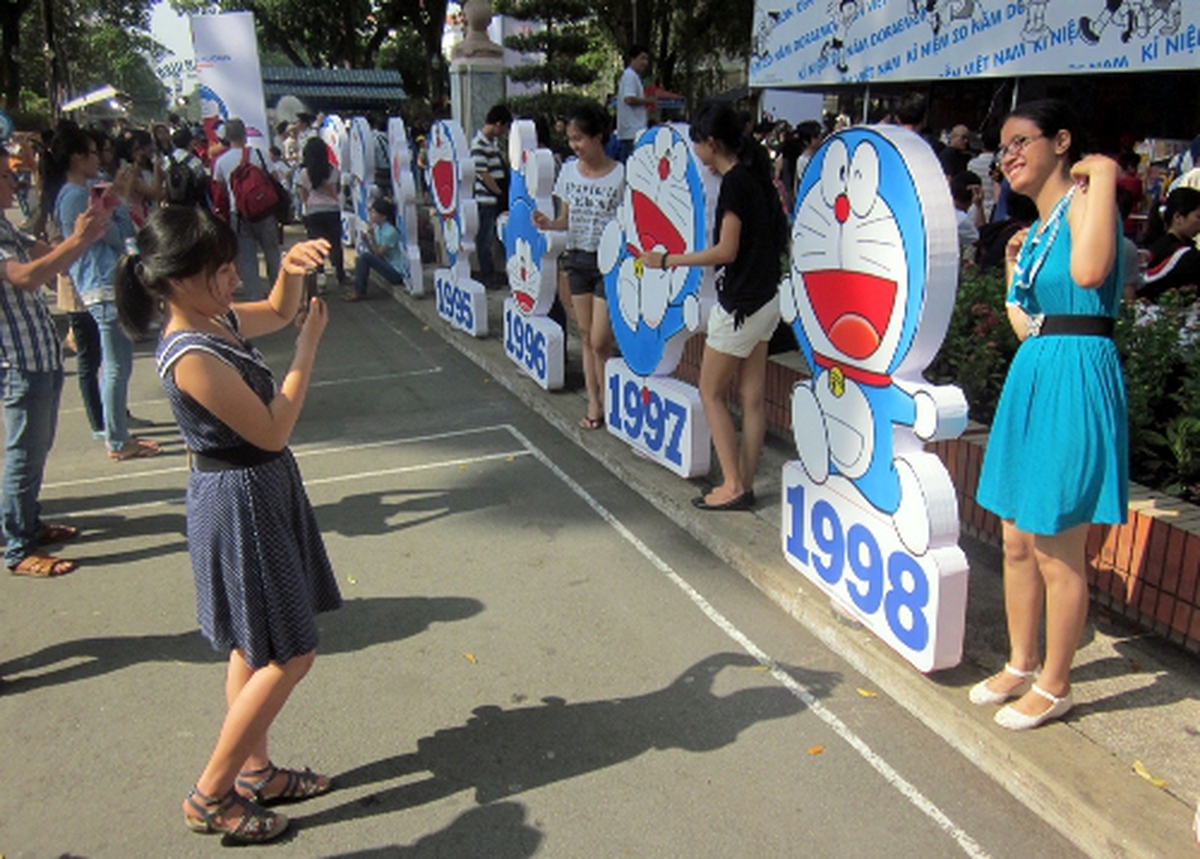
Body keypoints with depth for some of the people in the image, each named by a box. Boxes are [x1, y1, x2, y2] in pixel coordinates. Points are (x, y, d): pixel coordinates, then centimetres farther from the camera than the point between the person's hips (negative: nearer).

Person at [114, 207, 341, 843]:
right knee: (290, 655, 1)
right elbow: (272, 431, -21)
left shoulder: (219, 320, 2)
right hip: (239, 503, -10)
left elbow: (277, 312, 22)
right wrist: (306, 351, -14)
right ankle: (209, 796, 15)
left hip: (264, 488, 10)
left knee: (254, 647, 20)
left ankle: (254, 771, 37)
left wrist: (291, 267, 1)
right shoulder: (192, 358, -26)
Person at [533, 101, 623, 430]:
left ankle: (609, 402, 12)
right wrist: (550, 223, -8)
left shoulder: (620, 175, -11)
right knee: (586, 337, 10)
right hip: (577, 258, 6)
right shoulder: (569, 170, 6)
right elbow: (567, 217, 12)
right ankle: (594, 404, 20)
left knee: (600, 341, -7)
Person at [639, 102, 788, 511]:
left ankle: (732, 486, 5)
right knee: (751, 397, 10)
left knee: (711, 392, 3)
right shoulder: (755, 176, 10)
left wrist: (668, 260, -16)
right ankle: (745, 484, 18)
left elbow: (727, 251, -21)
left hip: (740, 303, -9)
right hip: (765, 299, 9)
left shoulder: (734, 183, -17)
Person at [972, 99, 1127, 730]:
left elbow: (1089, 272, -32)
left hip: (1074, 379, -9)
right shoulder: (1038, 228, 16)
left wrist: (1103, 176, -22)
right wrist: (1013, 264, 16)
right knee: (1018, 541, 17)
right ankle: (1021, 665, 34)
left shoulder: (1082, 199, -10)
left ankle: (1054, 687, 19)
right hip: (1030, 375, 9)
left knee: (1057, 549, 2)